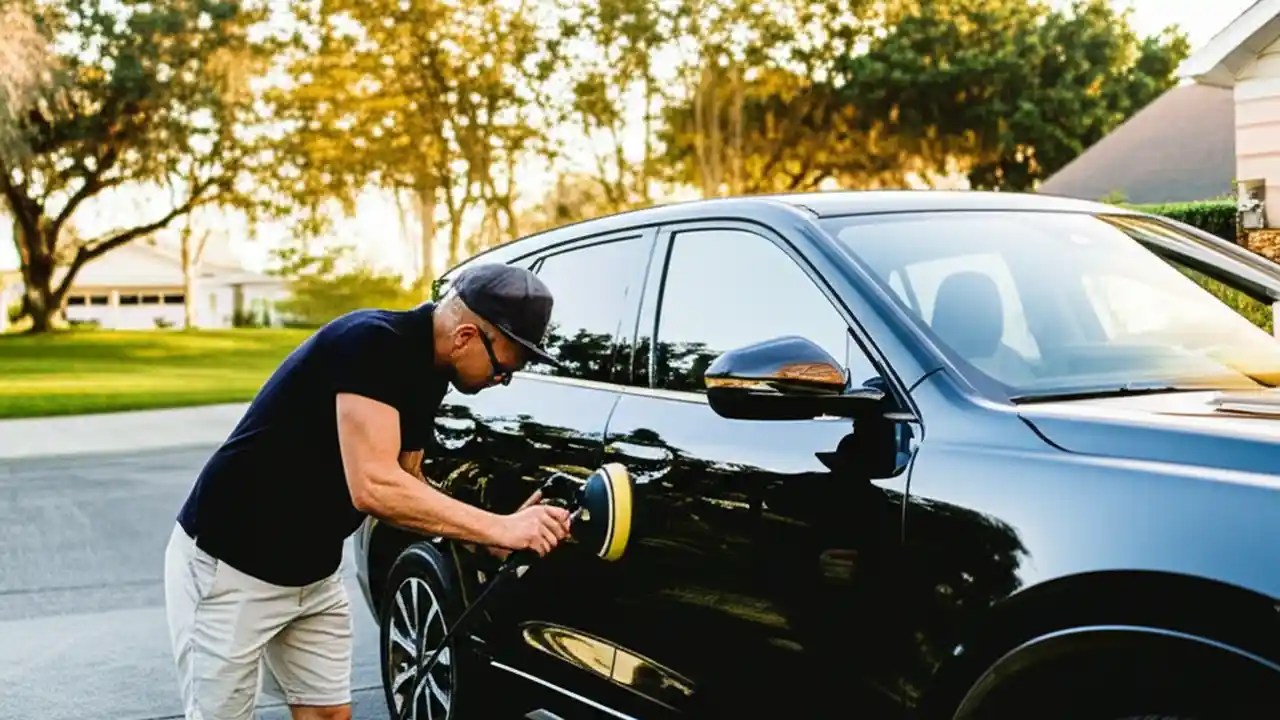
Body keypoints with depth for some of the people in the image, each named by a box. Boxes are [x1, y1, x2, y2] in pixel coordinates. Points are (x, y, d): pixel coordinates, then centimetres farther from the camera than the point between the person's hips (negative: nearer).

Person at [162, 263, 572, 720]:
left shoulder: (426, 371, 1)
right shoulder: (372, 343, -26)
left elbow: (405, 487, 8)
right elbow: (373, 488, -34)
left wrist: (489, 535, -6)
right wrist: (498, 528, -28)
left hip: (314, 572, 9)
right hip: (228, 564, -8)